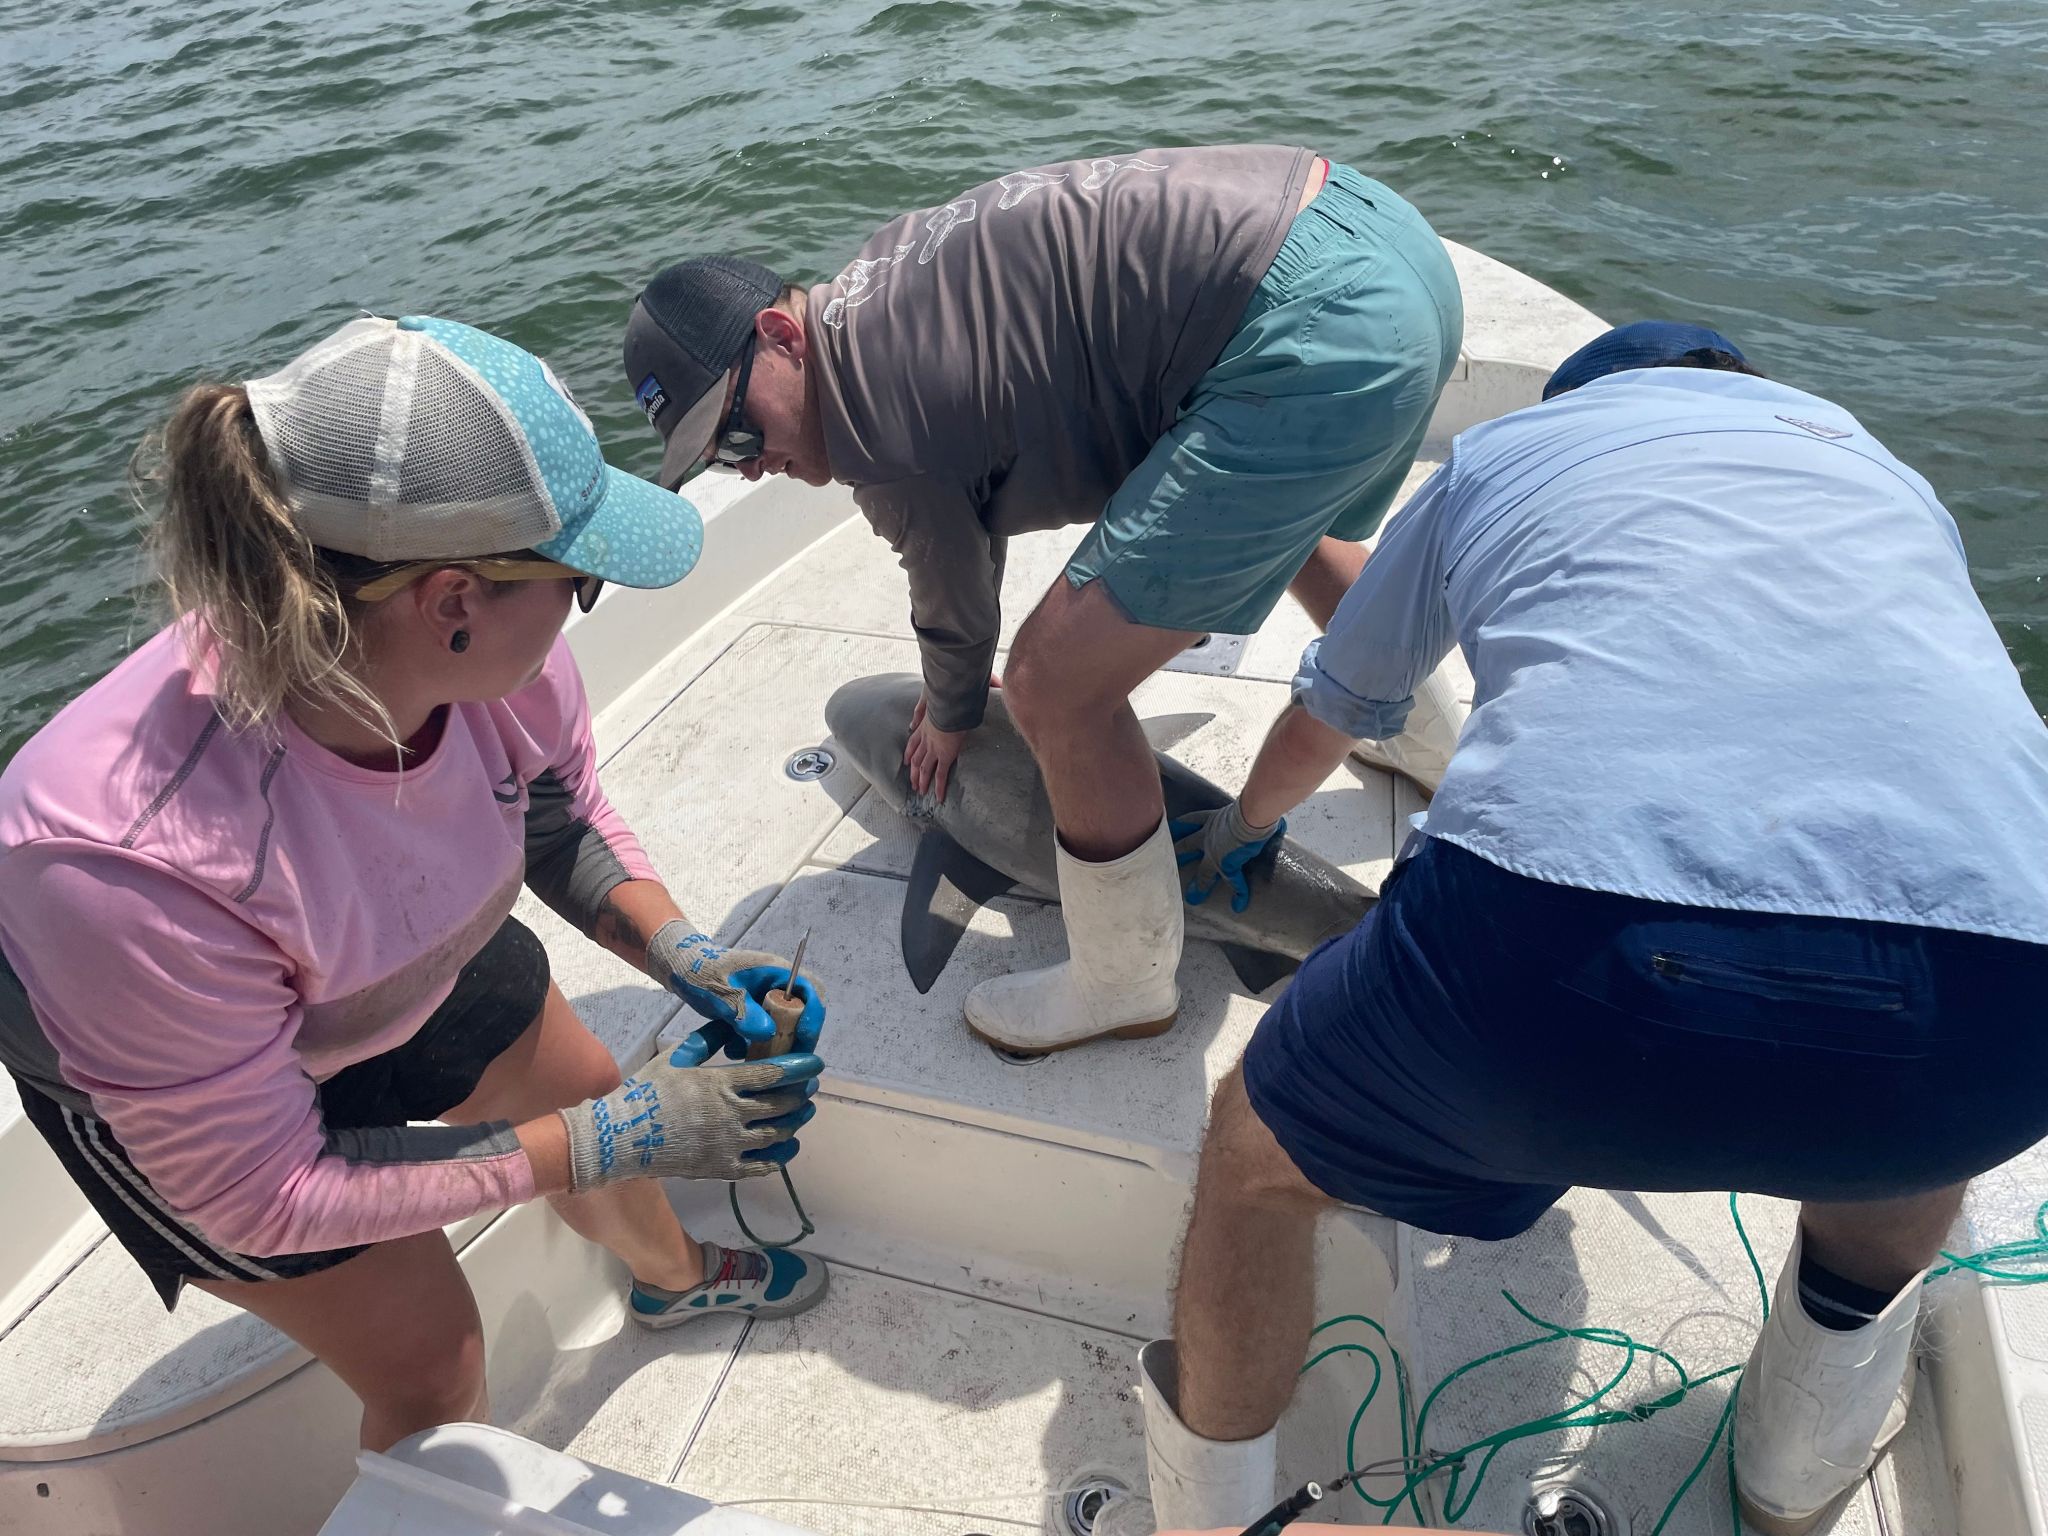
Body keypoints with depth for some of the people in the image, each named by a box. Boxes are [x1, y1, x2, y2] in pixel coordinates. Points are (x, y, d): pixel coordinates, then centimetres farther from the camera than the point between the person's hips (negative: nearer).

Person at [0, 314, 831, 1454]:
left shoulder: (502, 656, -32)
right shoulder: (131, 863, -44)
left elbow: (565, 824, -8)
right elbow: (263, 1194, -30)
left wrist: (684, 957, -24)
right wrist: (610, 1141, -31)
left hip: (414, 953, 5)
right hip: (165, 1077, -4)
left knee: (594, 1102, 20)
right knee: (432, 1367, 1)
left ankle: (674, 1276, 57)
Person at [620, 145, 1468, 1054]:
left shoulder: (875, 428, -12)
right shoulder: (881, 289, 15)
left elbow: (954, 600, 6)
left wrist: (952, 718, 29)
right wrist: (957, 689, 40)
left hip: (1312, 334, -11)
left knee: (1057, 686, -8)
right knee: (1285, 527, 40)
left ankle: (1125, 983, 15)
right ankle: (1431, 740, 65)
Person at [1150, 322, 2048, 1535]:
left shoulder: (1503, 451, 30)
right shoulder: (1883, 470, 36)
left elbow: (1323, 719, 42)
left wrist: (1240, 833, 64)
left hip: (1569, 952, -2)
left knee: (1261, 1153, 26)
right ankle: (1819, 1422, 51)